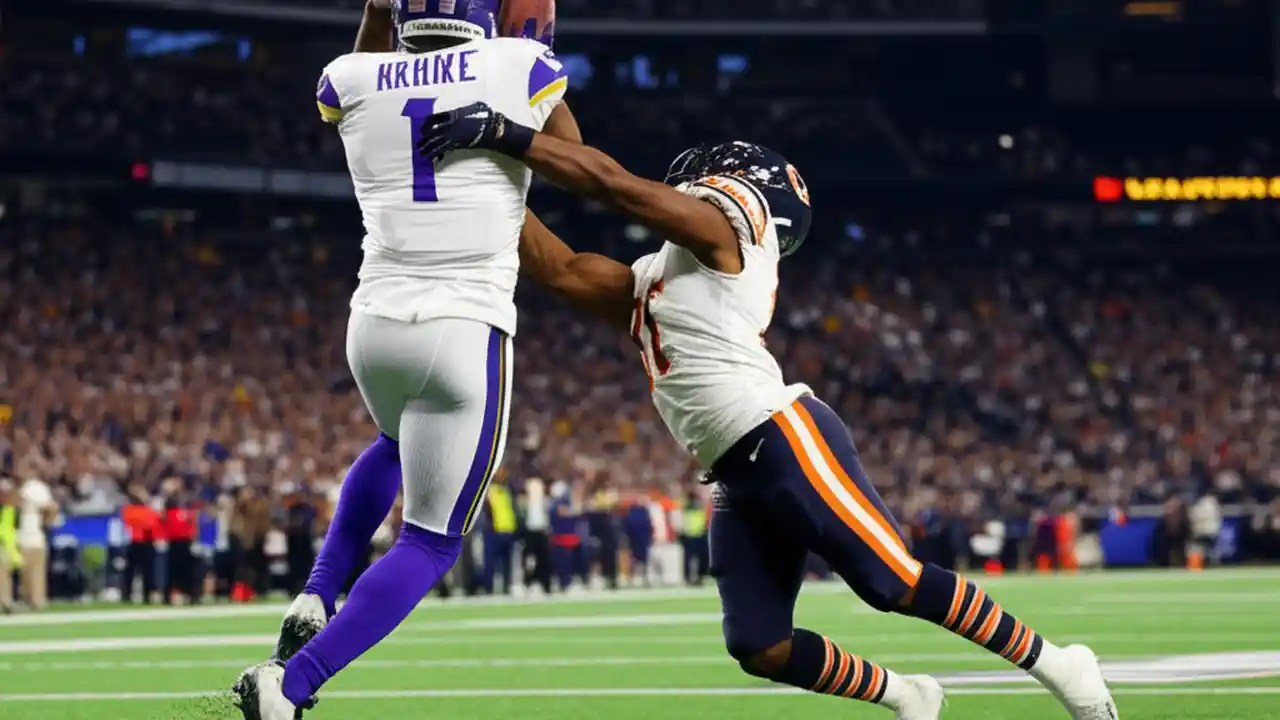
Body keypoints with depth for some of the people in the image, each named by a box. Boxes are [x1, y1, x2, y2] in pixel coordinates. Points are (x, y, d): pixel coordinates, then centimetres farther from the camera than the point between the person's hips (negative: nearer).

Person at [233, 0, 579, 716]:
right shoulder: (519, 68, -4)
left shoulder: (352, 80, 4)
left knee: (397, 448, 38)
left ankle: (317, 596, 21)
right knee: (431, 543, 7)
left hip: (375, 323, 4)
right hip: (465, 333, -4)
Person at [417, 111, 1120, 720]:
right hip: (740, 479, 9)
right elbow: (559, 268, 20)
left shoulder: (721, 229, 0)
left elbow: (610, 179, -10)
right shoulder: (649, 282, 26)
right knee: (760, 649, 1)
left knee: (899, 585, -11)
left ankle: (1053, 663, 1)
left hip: (786, 441, -9)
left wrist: (502, 134, -11)